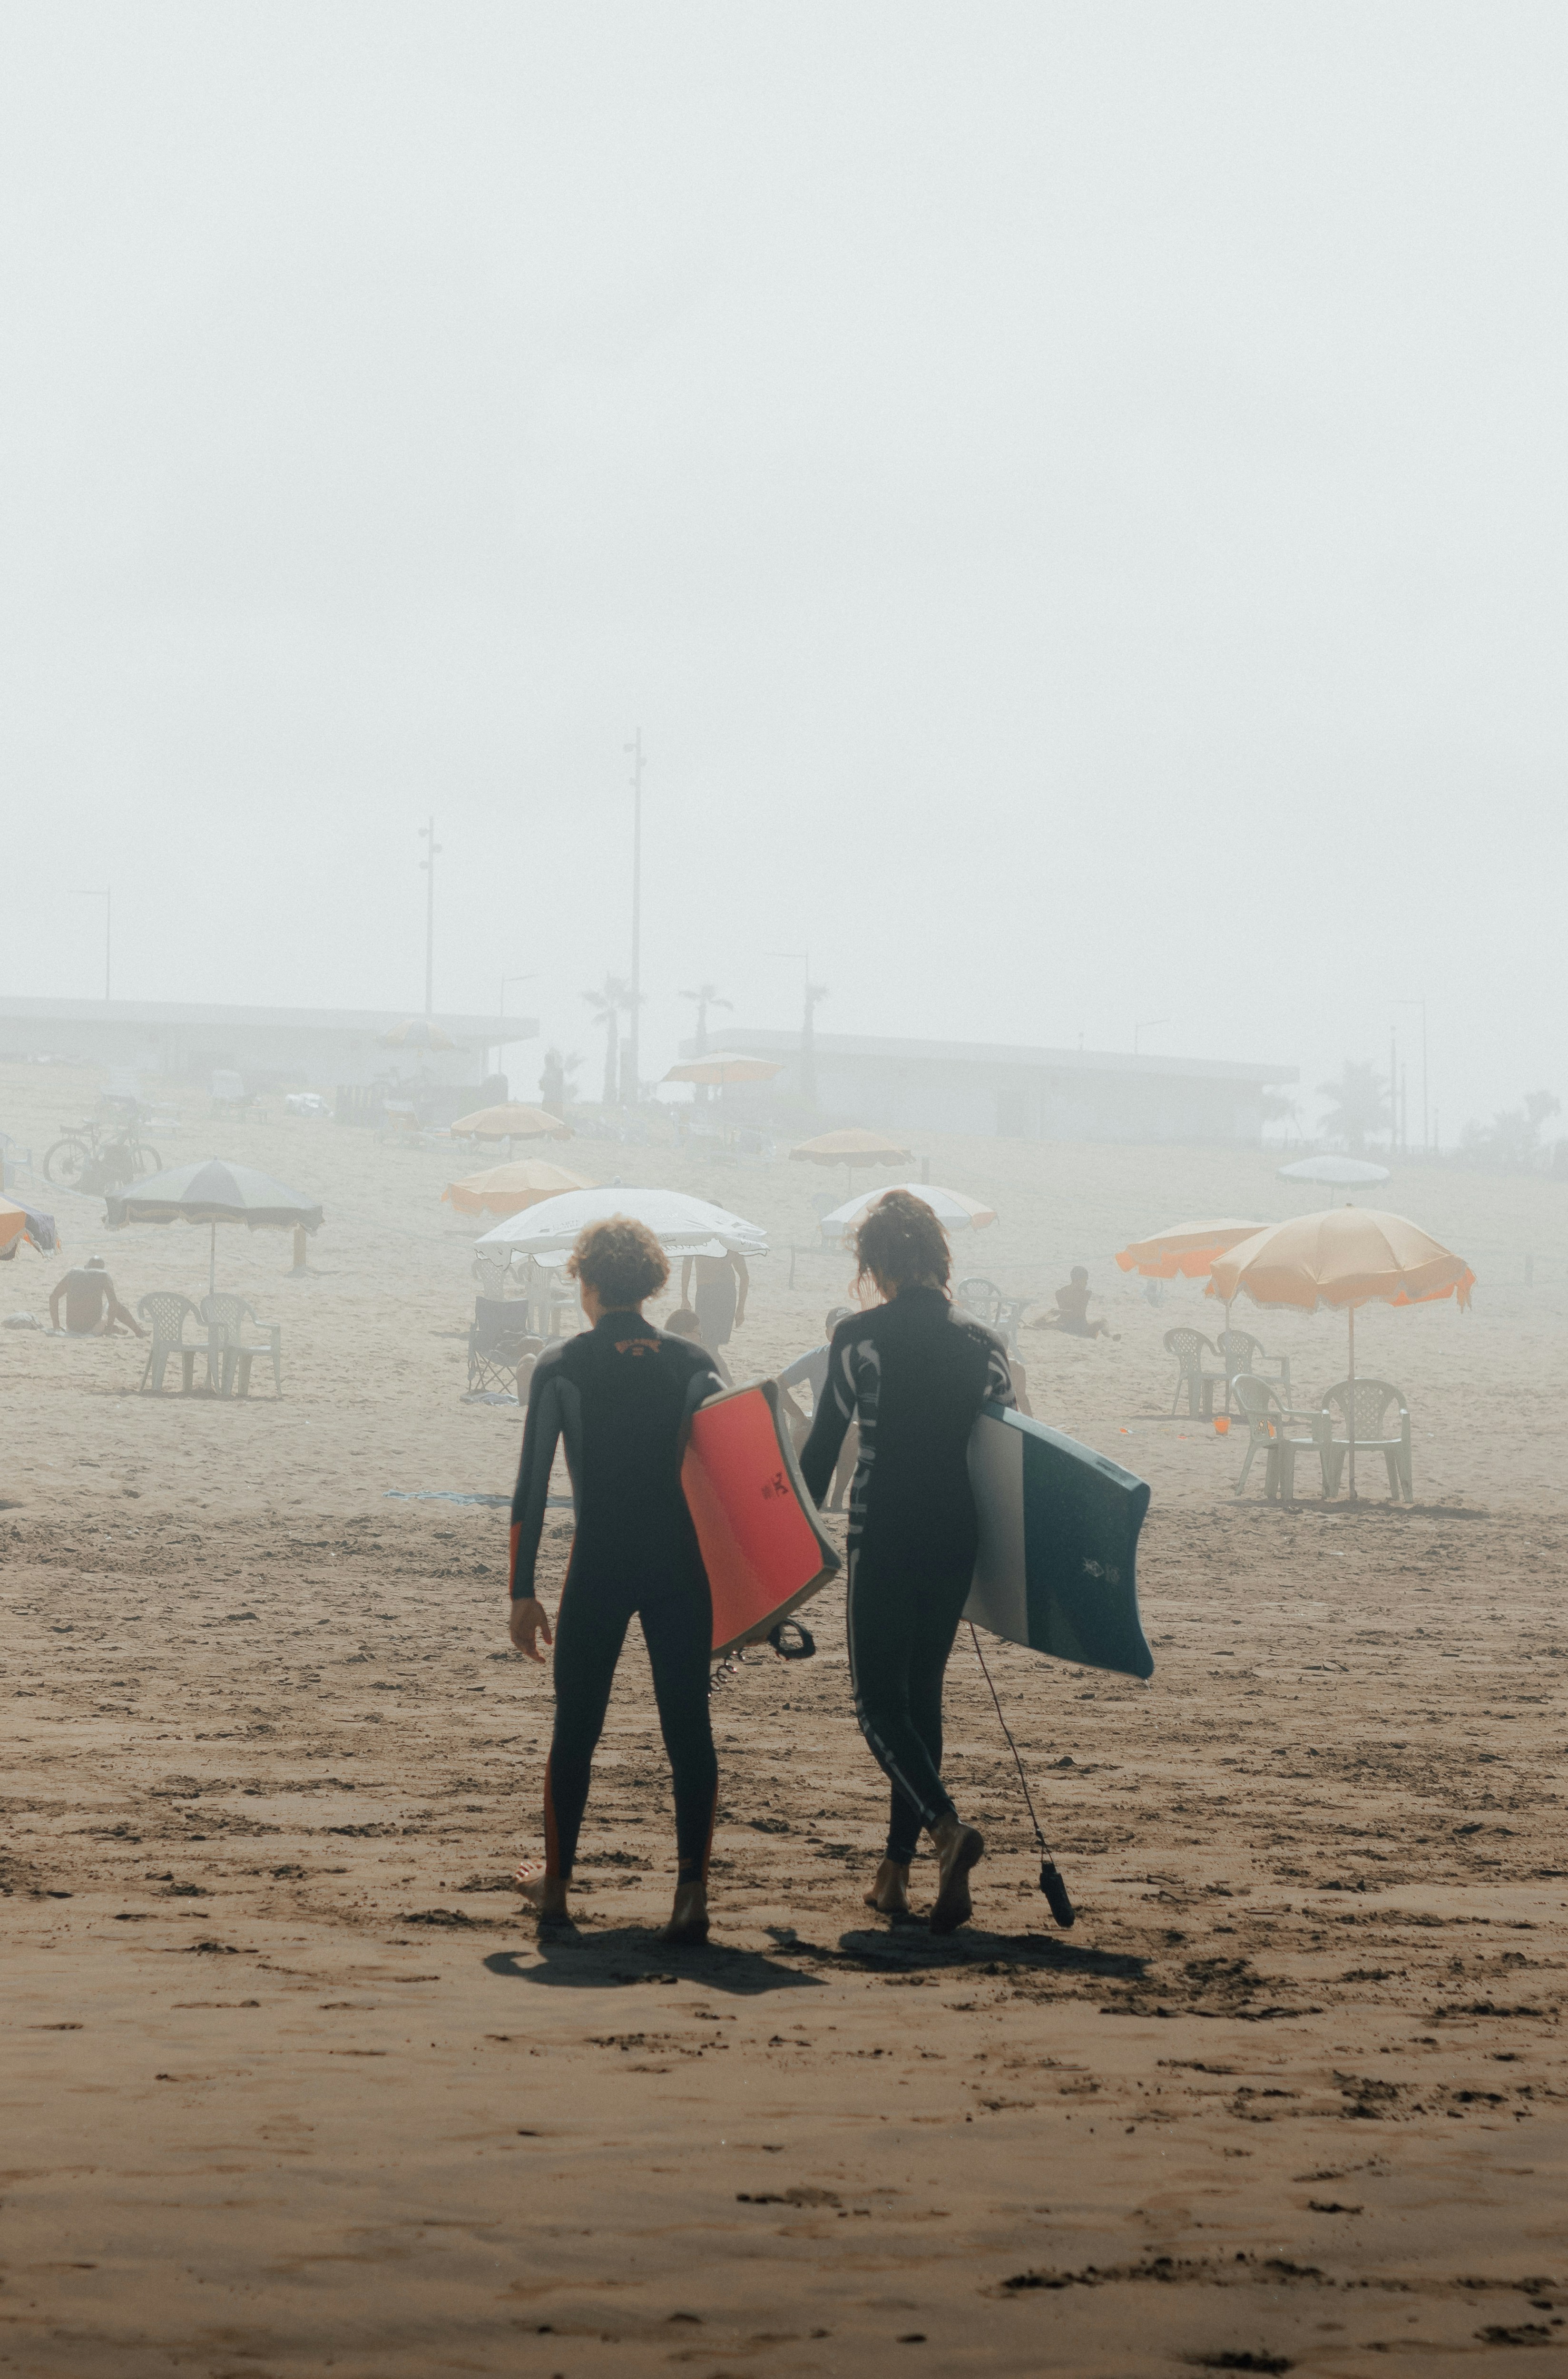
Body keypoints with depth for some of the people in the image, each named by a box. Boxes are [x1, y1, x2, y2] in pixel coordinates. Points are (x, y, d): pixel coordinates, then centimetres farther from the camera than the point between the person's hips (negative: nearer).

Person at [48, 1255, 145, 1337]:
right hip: (93, 1329, -4)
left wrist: (56, 1326, 16)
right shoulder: (103, 1275, -1)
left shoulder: (73, 1273, 10)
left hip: (71, 1328, 4)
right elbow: (113, 1303, -8)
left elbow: (53, 1296, 11)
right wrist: (109, 1328, 2)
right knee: (117, 1308, 25)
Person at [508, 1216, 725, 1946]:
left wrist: (522, 1592, 1)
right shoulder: (693, 1364, 3)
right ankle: (692, 1893, -8)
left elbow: (531, 1488, -3)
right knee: (688, 1728, 1)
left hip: (598, 1569, -1)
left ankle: (556, 1886, 22)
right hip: (680, 1569, 1)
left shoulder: (561, 1367, -2)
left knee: (576, 1728, 13)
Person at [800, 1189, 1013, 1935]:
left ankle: (947, 1827, -24)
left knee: (880, 1700, 1)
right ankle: (895, 1869, 16)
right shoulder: (983, 1343, 4)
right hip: (957, 1537, 4)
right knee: (923, 1695, 15)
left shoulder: (859, 1336, -8)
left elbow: (822, 1446, -5)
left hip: (882, 1534, -4)